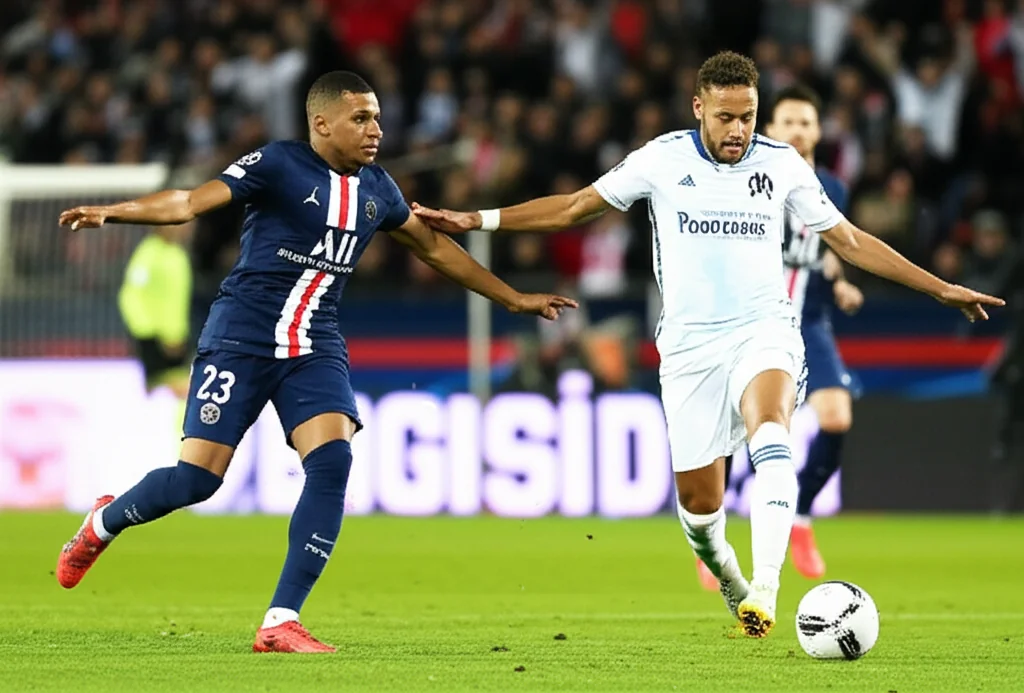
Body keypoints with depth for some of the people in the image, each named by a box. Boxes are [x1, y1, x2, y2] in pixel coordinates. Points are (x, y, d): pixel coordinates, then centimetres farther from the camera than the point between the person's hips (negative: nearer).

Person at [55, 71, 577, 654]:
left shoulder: (377, 189, 10)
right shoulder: (279, 164, -9)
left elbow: (436, 248, 24)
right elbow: (193, 202, -17)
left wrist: (514, 299, 29)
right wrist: (112, 213, -32)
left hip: (316, 349, 5)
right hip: (242, 338, -5)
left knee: (332, 462, -18)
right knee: (197, 478, -8)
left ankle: (281, 623, -13)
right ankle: (105, 523, 27)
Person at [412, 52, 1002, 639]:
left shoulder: (783, 165, 2)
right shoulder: (663, 160, 0)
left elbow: (850, 241, 12)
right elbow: (575, 207, 10)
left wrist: (942, 289, 10)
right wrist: (476, 220, 6)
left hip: (764, 331, -1)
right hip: (690, 345, 1)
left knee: (771, 439, -32)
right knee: (698, 501, 0)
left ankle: (765, 591, -42)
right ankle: (731, 585, 32)